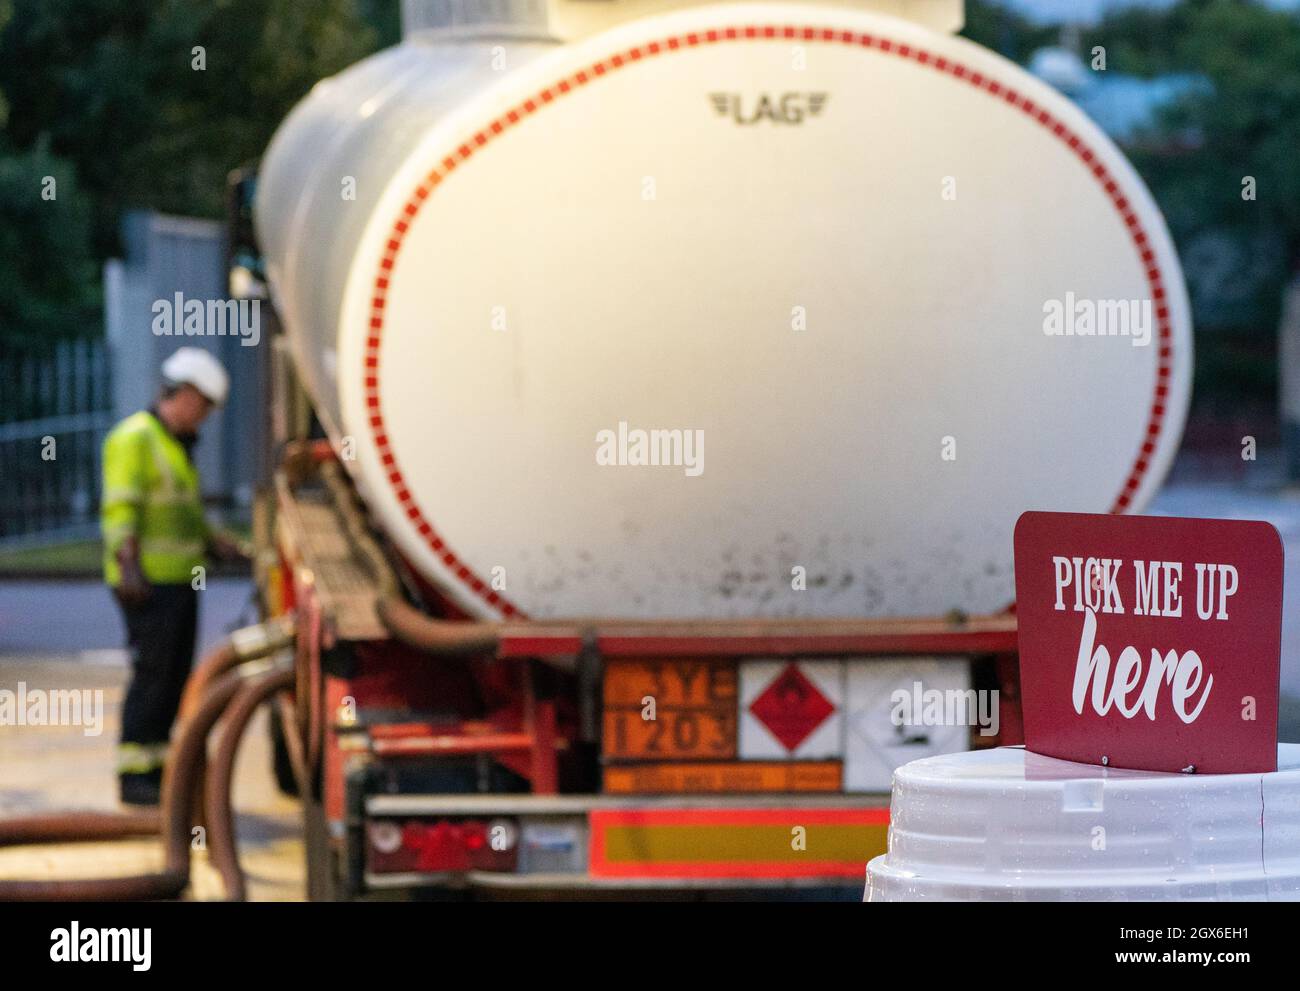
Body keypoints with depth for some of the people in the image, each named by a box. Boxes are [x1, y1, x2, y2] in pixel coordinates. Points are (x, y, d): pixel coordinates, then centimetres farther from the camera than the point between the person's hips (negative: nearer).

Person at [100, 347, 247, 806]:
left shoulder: (178, 445, 21)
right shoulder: (134, 438, -10)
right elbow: (120, 510, -18)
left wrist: (216, 544, 14)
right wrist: (129, 570, -28)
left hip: (180, 580, 10)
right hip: (149, 584, -10)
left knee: (175, 677, 9)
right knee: (152, 675, -11)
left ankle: (156, 766, 14)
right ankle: (133, 776, -9)